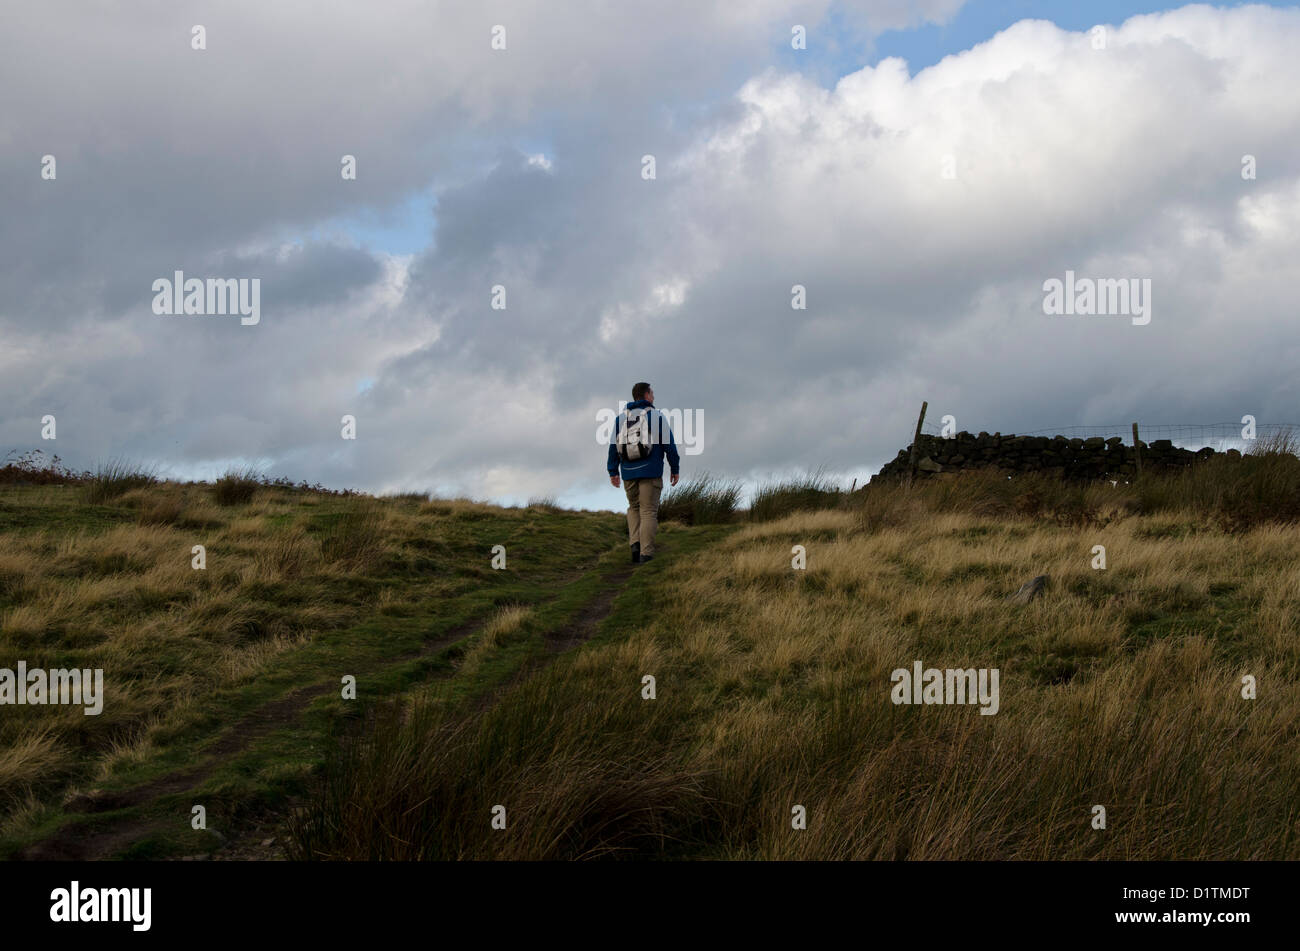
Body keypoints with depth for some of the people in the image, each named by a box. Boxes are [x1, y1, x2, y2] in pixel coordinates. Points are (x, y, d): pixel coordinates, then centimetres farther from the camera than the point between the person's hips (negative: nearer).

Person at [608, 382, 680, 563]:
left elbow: (613, 446, 5)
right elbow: (669, 444, -4)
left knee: (634, 508, 20)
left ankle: (635, 544, 0)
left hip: (628, 473, 4)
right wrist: (675, 469, 4)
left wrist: (613, 472, 8)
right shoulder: (656, 416, -2)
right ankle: (645, 554, -9)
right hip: (651, 472, -4)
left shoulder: (621, 418, 9)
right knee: (648, 511, -1)